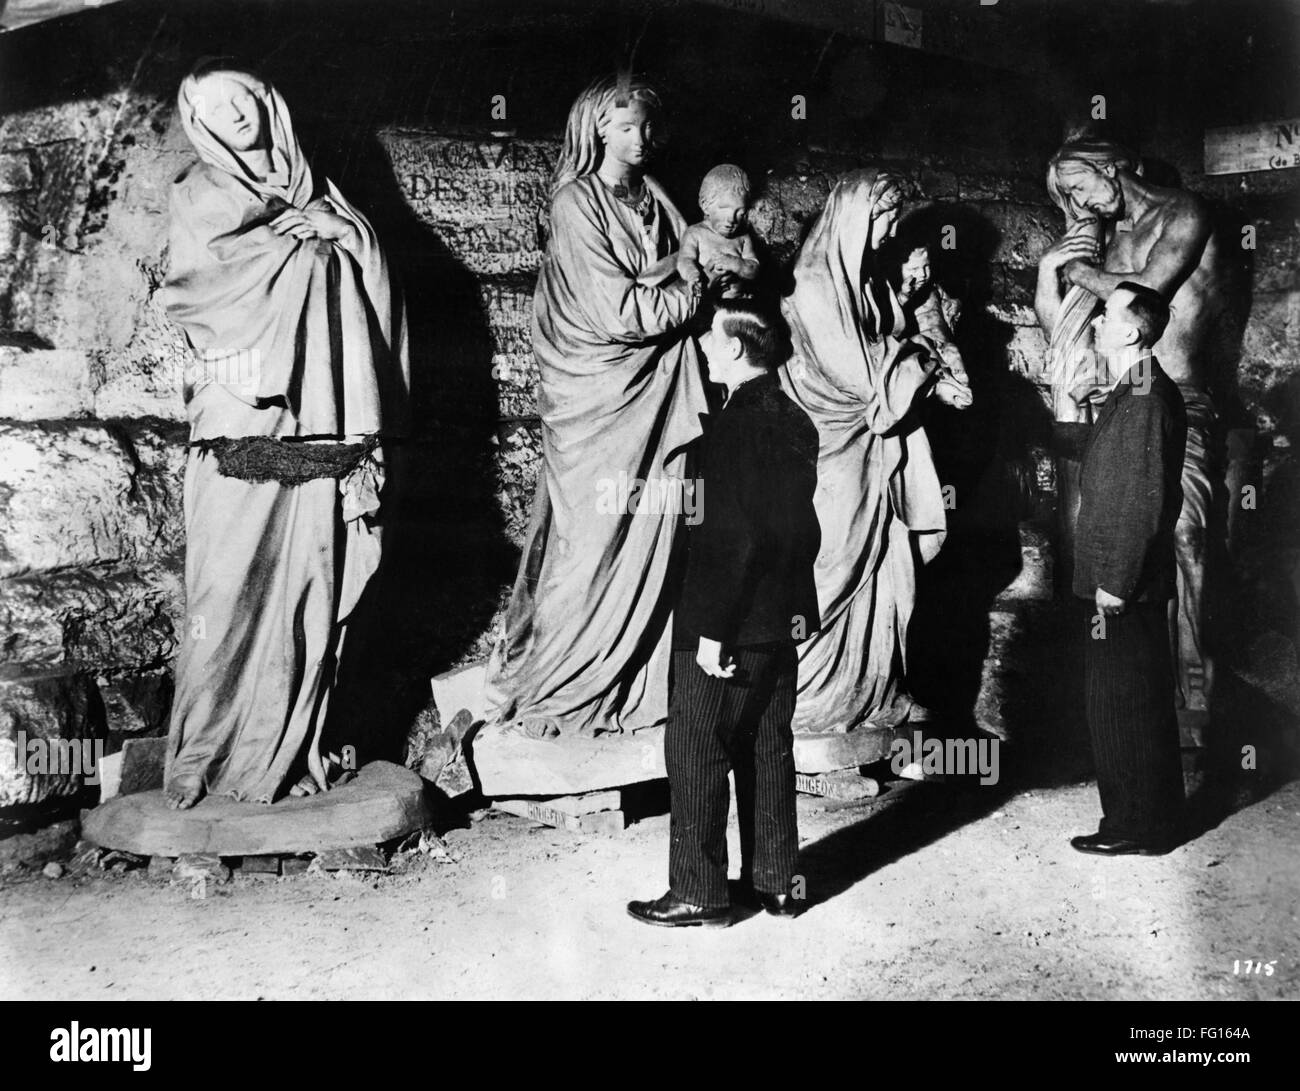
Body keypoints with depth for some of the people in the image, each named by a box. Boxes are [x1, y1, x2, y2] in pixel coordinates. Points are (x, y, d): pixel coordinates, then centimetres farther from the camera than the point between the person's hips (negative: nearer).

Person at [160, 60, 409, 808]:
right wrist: (296, 238, -2)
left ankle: (294, 753, 10)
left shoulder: (322, 202, 20)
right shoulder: (201, 196, 13)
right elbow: (194, 288, -5)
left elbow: (371, 309, 15)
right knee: (231, 591, -7)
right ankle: (205, 761, 3)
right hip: (240, 431, -2)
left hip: (321, 431, 3)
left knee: (315, 593, 0)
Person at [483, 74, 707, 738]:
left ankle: (642, 683, 18)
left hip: (655, 395, 7)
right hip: (596, 398, -6)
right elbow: (619, 312, -16)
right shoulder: (577, 204, -8)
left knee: (654, 538, 6)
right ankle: (549, 694, 11)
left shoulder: (655, 202, 15)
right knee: (591, 541, -3)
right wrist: (691, 292, -5)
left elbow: (693, 270, 16)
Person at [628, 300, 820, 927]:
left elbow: (735, 539, -22)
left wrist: (712, 631, -18)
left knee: (696, 755, 3)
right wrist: (794, 605, 19)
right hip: (781, 619, 9)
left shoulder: (736, 426, -18)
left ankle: (699, 894, 12)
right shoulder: (796, 423, 8)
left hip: (725, 628, -8)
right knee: (769, 750, 16)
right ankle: (777, 882, 26)